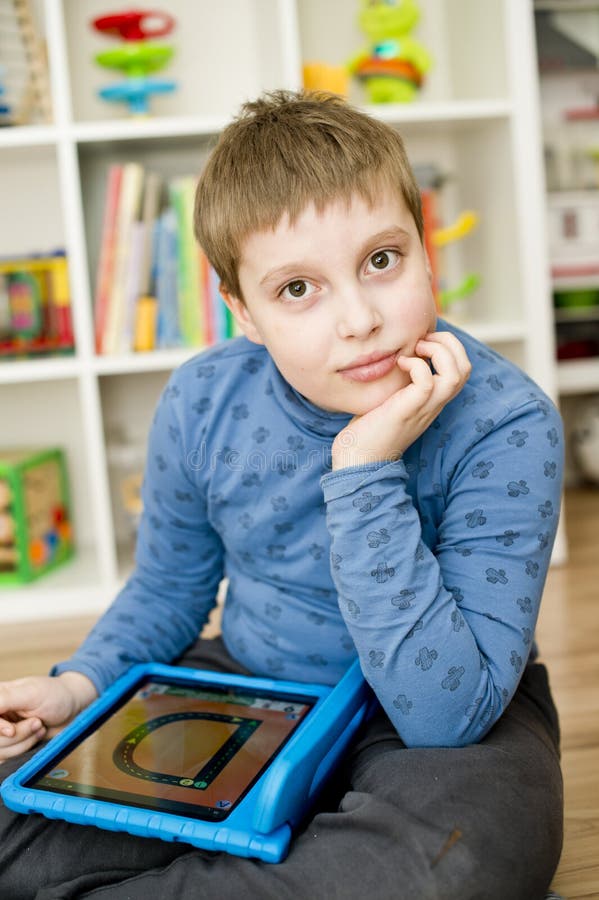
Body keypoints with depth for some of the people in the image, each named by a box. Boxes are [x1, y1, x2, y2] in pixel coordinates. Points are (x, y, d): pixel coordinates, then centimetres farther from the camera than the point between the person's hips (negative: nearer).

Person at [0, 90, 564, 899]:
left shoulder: (505, 423, -24)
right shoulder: (201, 404, -12)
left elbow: (444, 715, -29)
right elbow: (165, 591, 8)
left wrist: (367, 470, -35)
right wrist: (82, 682, -11)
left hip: (455, 717, -3)